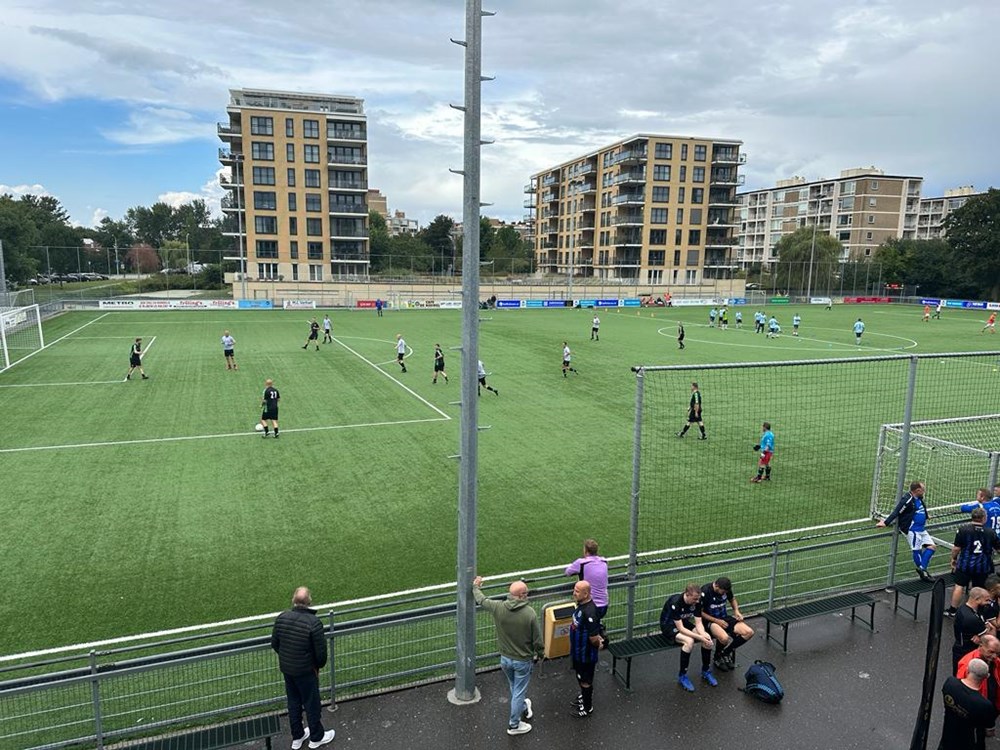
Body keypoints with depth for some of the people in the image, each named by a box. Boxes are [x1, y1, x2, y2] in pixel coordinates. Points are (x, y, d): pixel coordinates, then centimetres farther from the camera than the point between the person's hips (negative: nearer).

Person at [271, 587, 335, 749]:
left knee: (293, 703, 22)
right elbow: (321, 650, -19)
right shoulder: (314, 622, -27)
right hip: (305, 671, -5)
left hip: (286, 669, 5)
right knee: (311, 704, 15)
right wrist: (320, 665, 2)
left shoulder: (282, 618, -12)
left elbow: (274, 643, 1)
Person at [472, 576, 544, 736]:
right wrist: (540, 653, 6)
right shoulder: (529, 613, -26)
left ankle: (523, 709, 52)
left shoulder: (498, 607, -17)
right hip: (523, 660, -4)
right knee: (518, 692, 15)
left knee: (515, 688, 27)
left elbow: (481, 600, 3)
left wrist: (476, 586, 22)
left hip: (505, 658, 4)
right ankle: (514, 725, 30)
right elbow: (537, 639, -15)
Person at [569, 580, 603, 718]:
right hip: (578, 651, 8)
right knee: (580, 678, 27)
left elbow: (594, 638, -28)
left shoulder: (589, 612, -36)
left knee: (585, 681, 13)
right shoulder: (581, 605, -6)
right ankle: (584, 697, 49)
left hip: (586, 654, -8)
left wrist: (597, 644, -9)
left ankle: (587, 708, 33)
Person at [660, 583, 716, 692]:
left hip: (684, 622, 6)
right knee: (689, 641, -34)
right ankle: (682, 676, -16)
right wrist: (699, 637, -36)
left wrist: (703, 634, -32)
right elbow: (680, 628, -32)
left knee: (708, 639, -16)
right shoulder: (675, 603, -33)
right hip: (669, 625, -6)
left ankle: (706, 671, 5)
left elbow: (698, 622, -12)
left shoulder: (696, 601, -14)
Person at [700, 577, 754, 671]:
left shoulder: (726, 589, -6)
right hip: (710, 621, -7)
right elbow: (700, 612, -17)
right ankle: (717, 658, -3)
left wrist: (736, 611, -3)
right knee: (724, 637, -38)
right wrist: (716, 620, -21)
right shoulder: (705, 592, -24)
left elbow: (732, 599, 17)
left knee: (749, 632, -13)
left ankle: (726, 652, 5)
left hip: (724, 618, 7)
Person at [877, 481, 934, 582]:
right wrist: (885, 522, -30)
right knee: (917, 550, 0)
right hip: (912, 529, -9)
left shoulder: (919, 499, 9)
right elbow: (896, 512, -24)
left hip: (921, 529, 9)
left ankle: (922, 569, 11)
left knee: (931, 546, 6)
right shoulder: (907, 500, -19)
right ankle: (922, 573, 14)